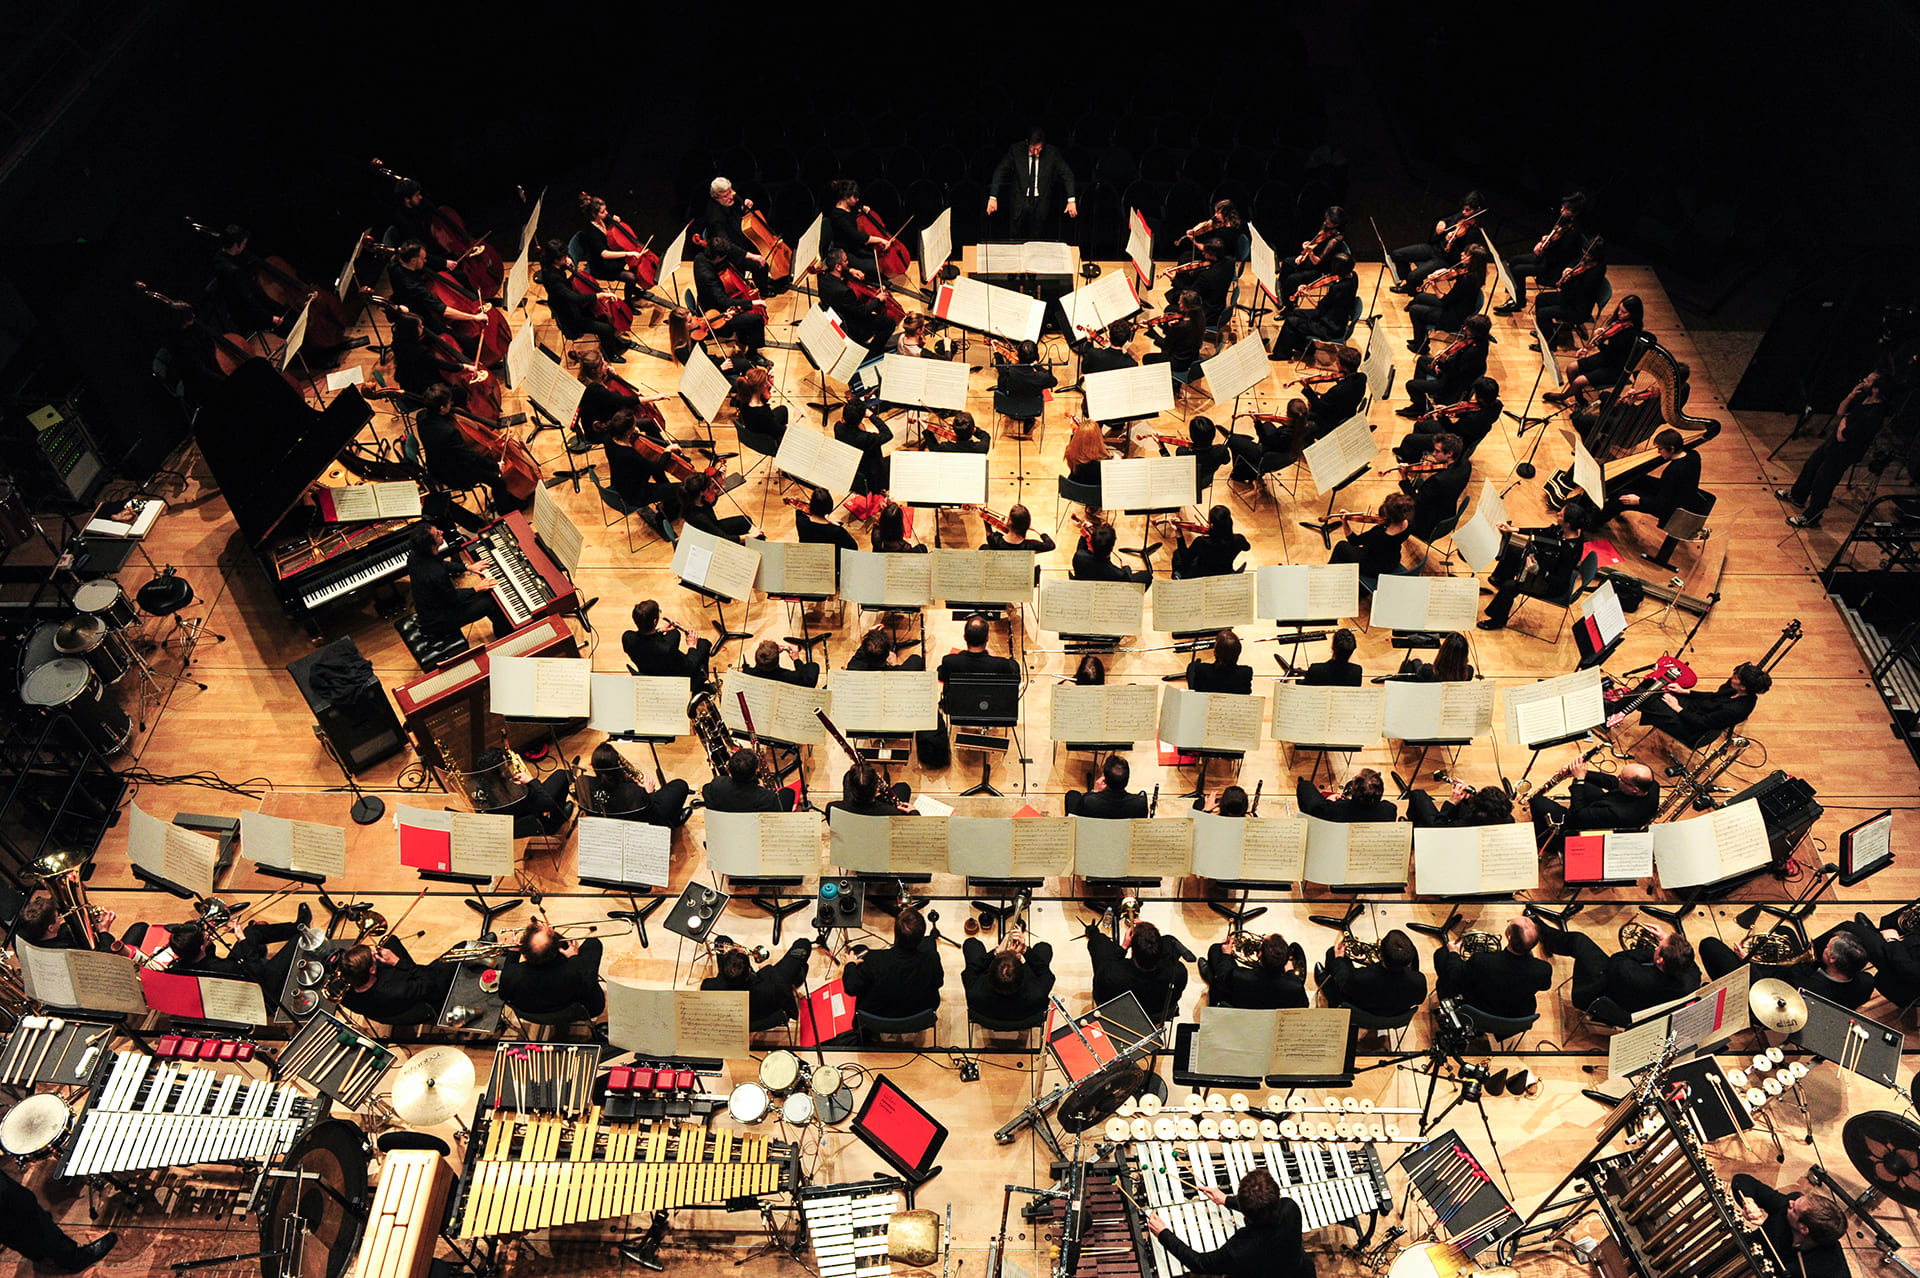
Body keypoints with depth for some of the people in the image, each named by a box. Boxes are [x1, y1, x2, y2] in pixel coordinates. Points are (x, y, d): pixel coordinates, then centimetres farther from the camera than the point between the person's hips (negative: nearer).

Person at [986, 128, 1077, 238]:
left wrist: (1071, 200, -10)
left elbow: (1067, 175, -1)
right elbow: (1000, 172, -2)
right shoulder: (1015, 150, -5)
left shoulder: (1052, 152, -4)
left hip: (1040, 204, 0)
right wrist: (993, 197, -11)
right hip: (1019, 203, 0)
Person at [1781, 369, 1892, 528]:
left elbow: (1842, 436, -31)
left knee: (1822, 483, 8)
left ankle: (1810, 517, 30)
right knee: (1811, 465, 27)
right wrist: (1850, 396, -16)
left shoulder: (1873, 415, -36)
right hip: (1833, 440, 9)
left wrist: (1844, 420, -12)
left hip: (1843, 453, -9)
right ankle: (1798, 495, 52)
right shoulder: (1864, 396, -12)